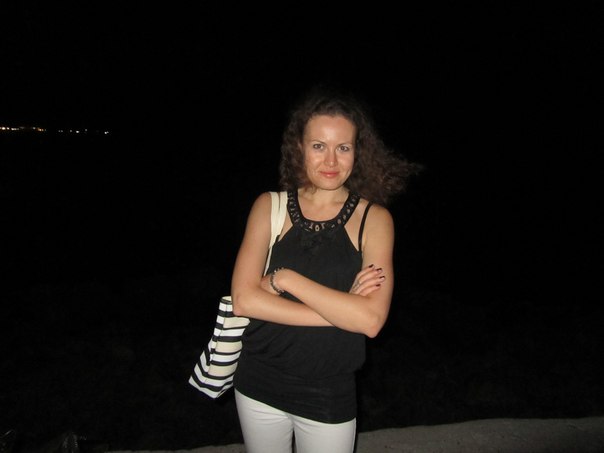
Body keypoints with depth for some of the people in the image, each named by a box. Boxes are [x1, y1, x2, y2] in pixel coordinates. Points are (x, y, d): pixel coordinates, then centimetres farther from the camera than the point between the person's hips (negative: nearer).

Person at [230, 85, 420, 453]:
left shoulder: (373, 218, -10)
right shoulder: (270, 206, -6)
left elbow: (371, 321, -21)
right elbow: (244, 299, -16)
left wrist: (285, 278, -21)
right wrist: (341, 309, -20)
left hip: (330, 398, -1)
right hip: (259, 385, 2)